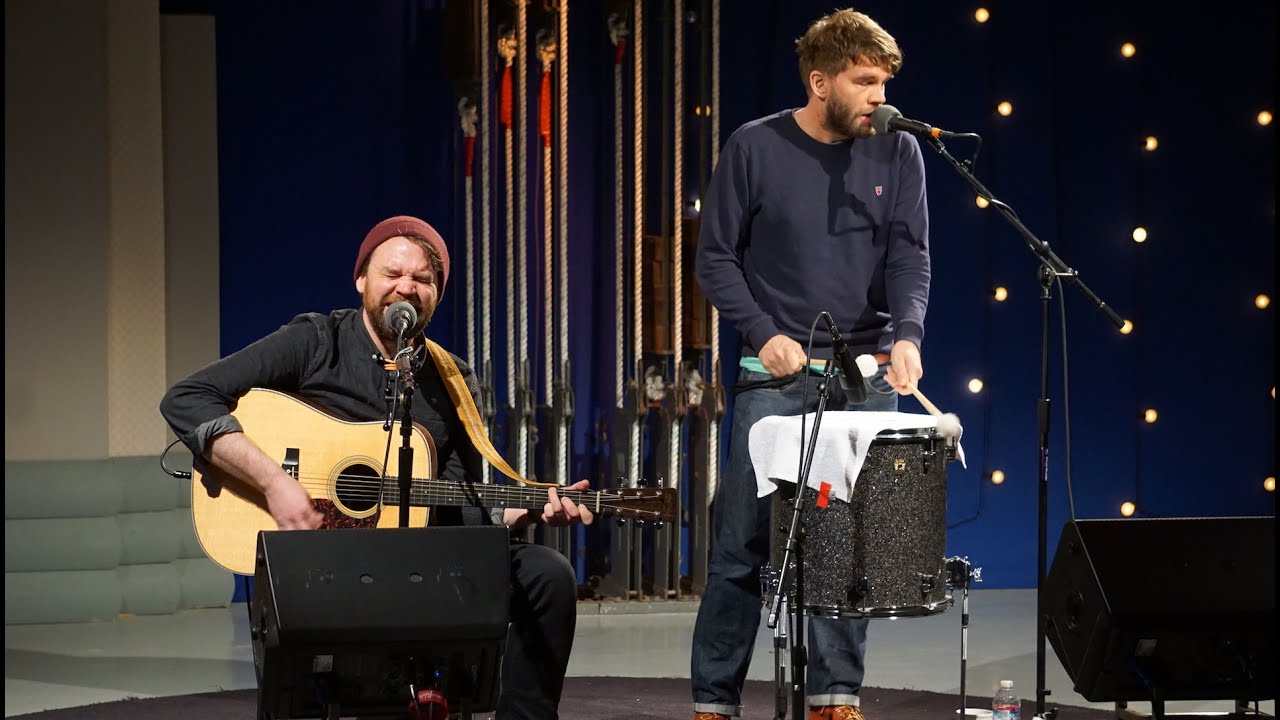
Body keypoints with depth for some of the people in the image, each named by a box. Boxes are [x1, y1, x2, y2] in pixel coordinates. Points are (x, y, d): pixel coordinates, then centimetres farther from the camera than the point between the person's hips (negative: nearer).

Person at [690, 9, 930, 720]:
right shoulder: (755, 149, -3)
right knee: (743, 541, -2)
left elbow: (909, 256, -2)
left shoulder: (897, 153, 3)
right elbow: (716, 257, 2)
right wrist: (763, 333, -11)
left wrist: (908, 334, -20)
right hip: (775, 376, -2)